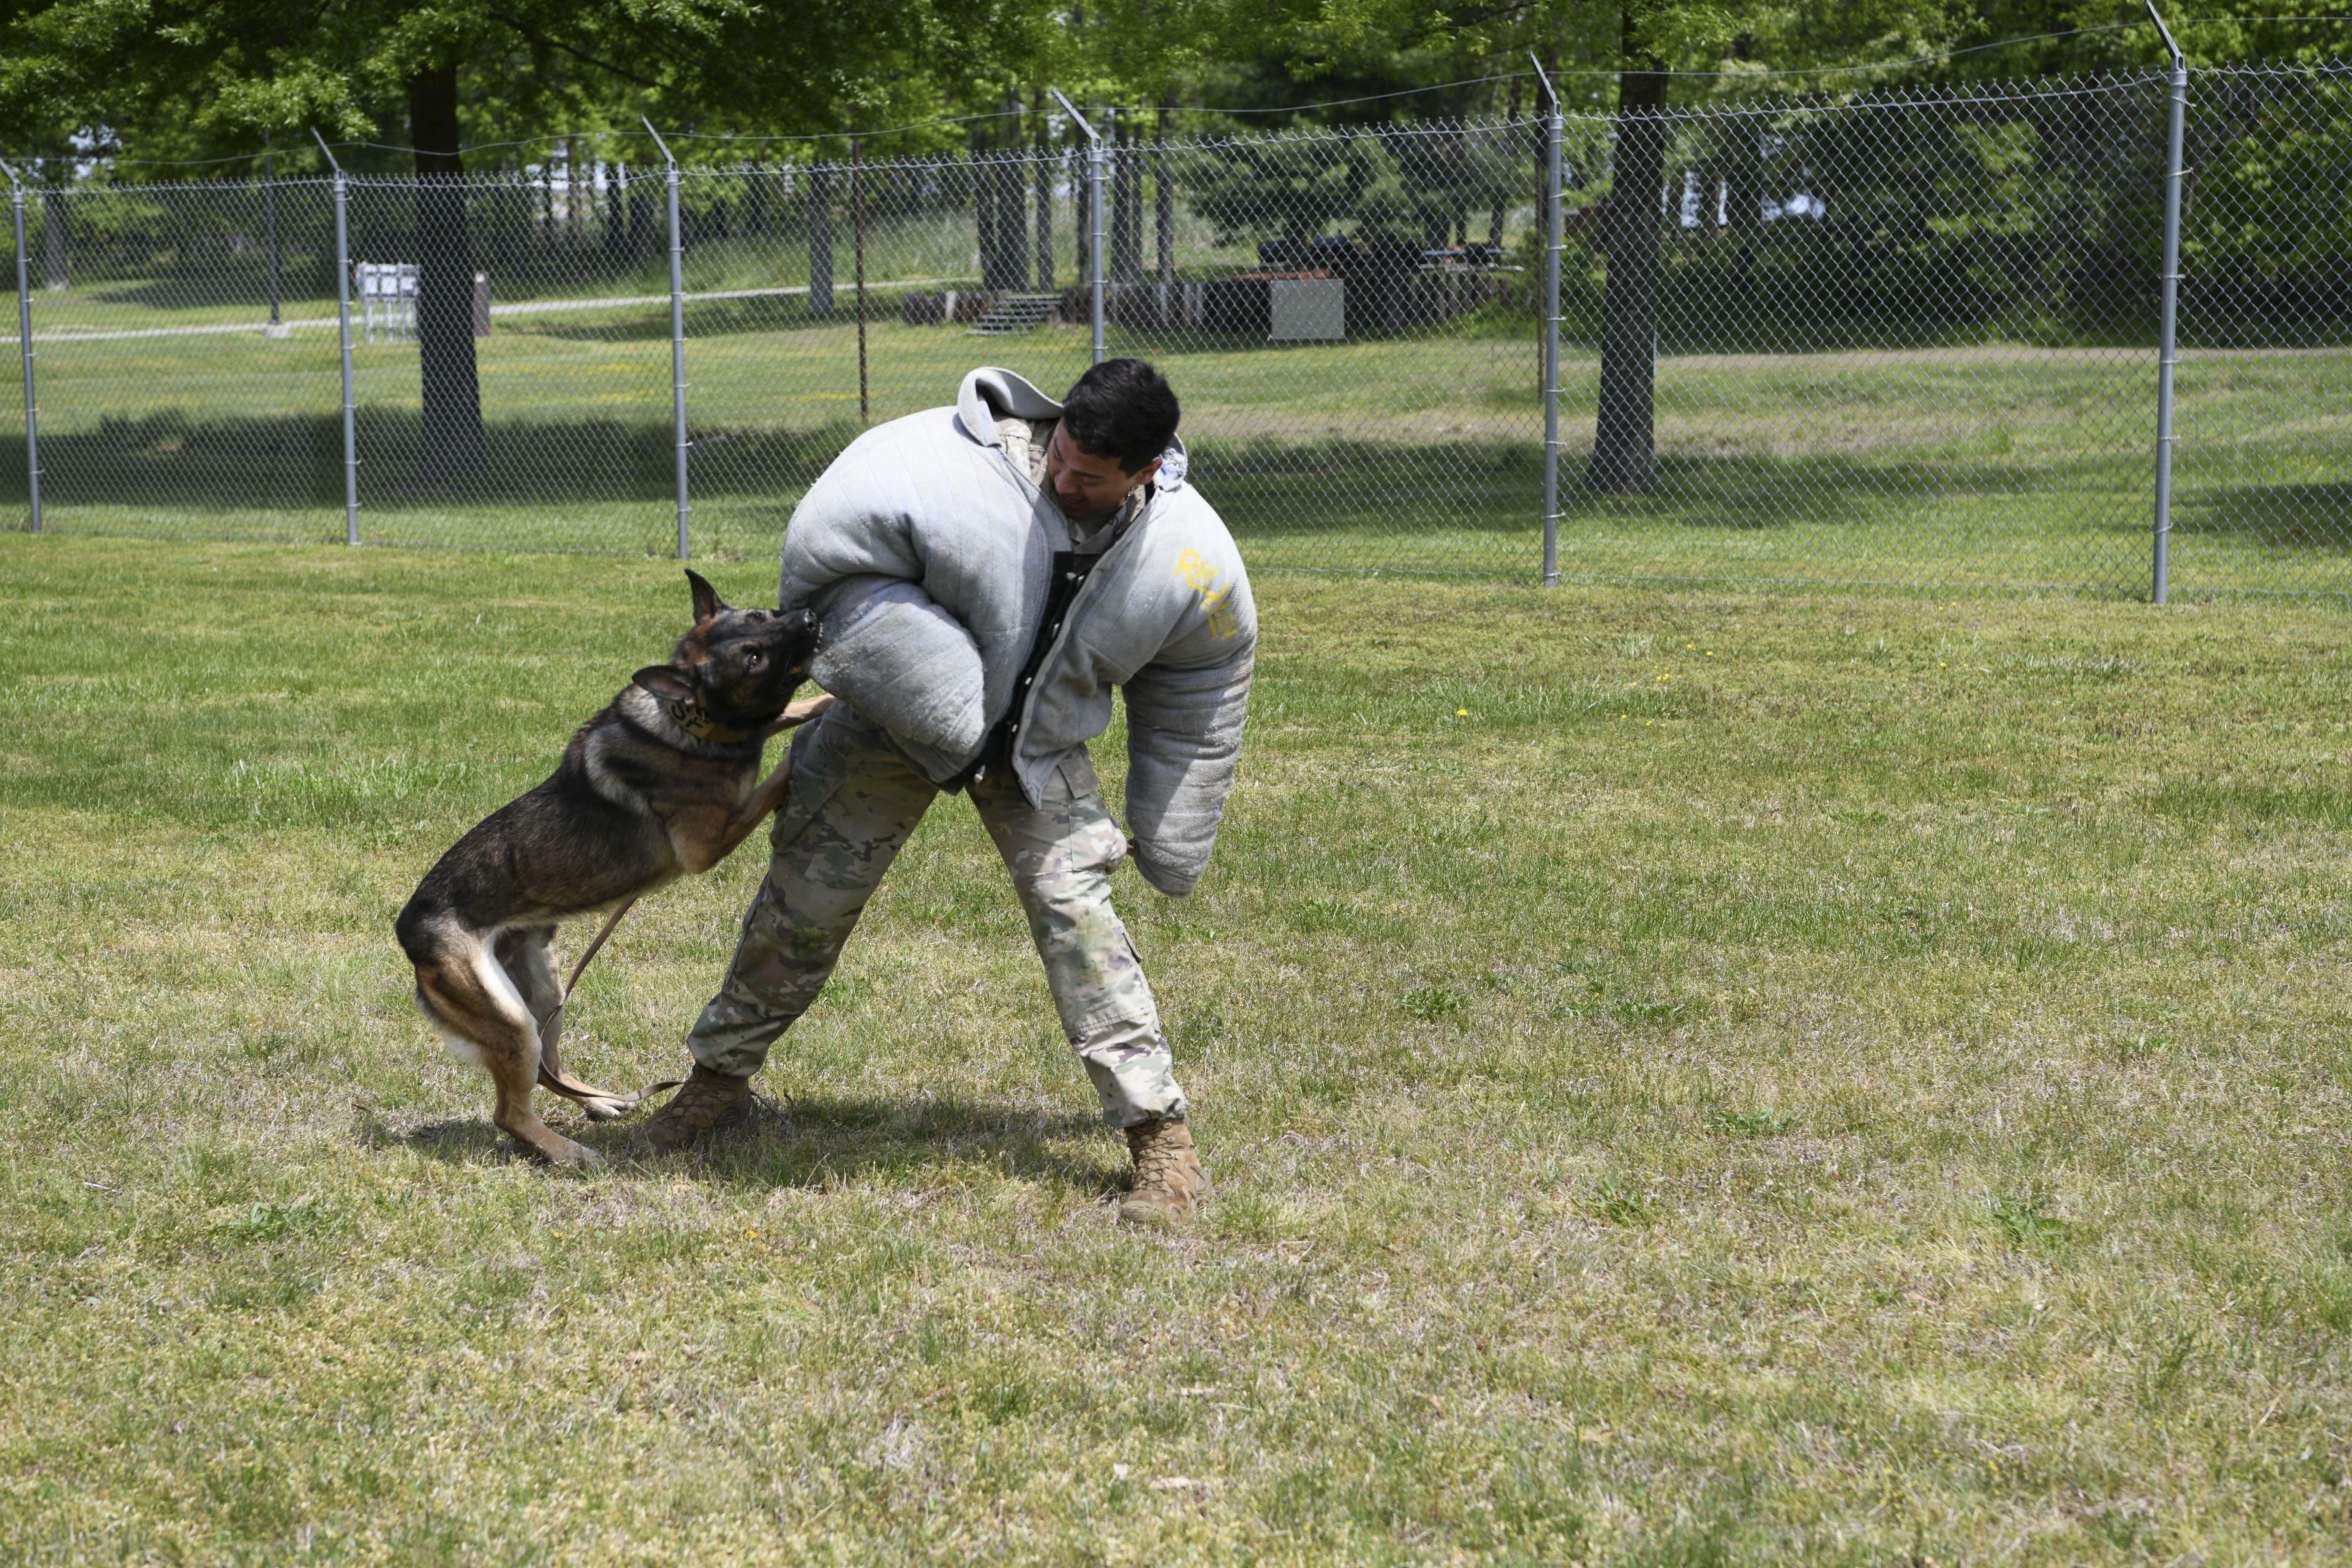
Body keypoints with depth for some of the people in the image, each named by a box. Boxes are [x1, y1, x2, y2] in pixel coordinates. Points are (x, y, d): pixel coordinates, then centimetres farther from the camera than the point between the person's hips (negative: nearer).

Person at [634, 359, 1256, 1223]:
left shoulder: (1193, 560, -21)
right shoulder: (951, 465, -35)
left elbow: (1199, 694, -4)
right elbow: (822, 546, -21)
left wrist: (1168, 846, 1)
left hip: (1039, 743, 1)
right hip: (891, 721, -1)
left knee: (1072, 902, -16)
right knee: (807, 895, 5)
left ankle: (1162, 1138, -12)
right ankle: (719, 1078, 28)